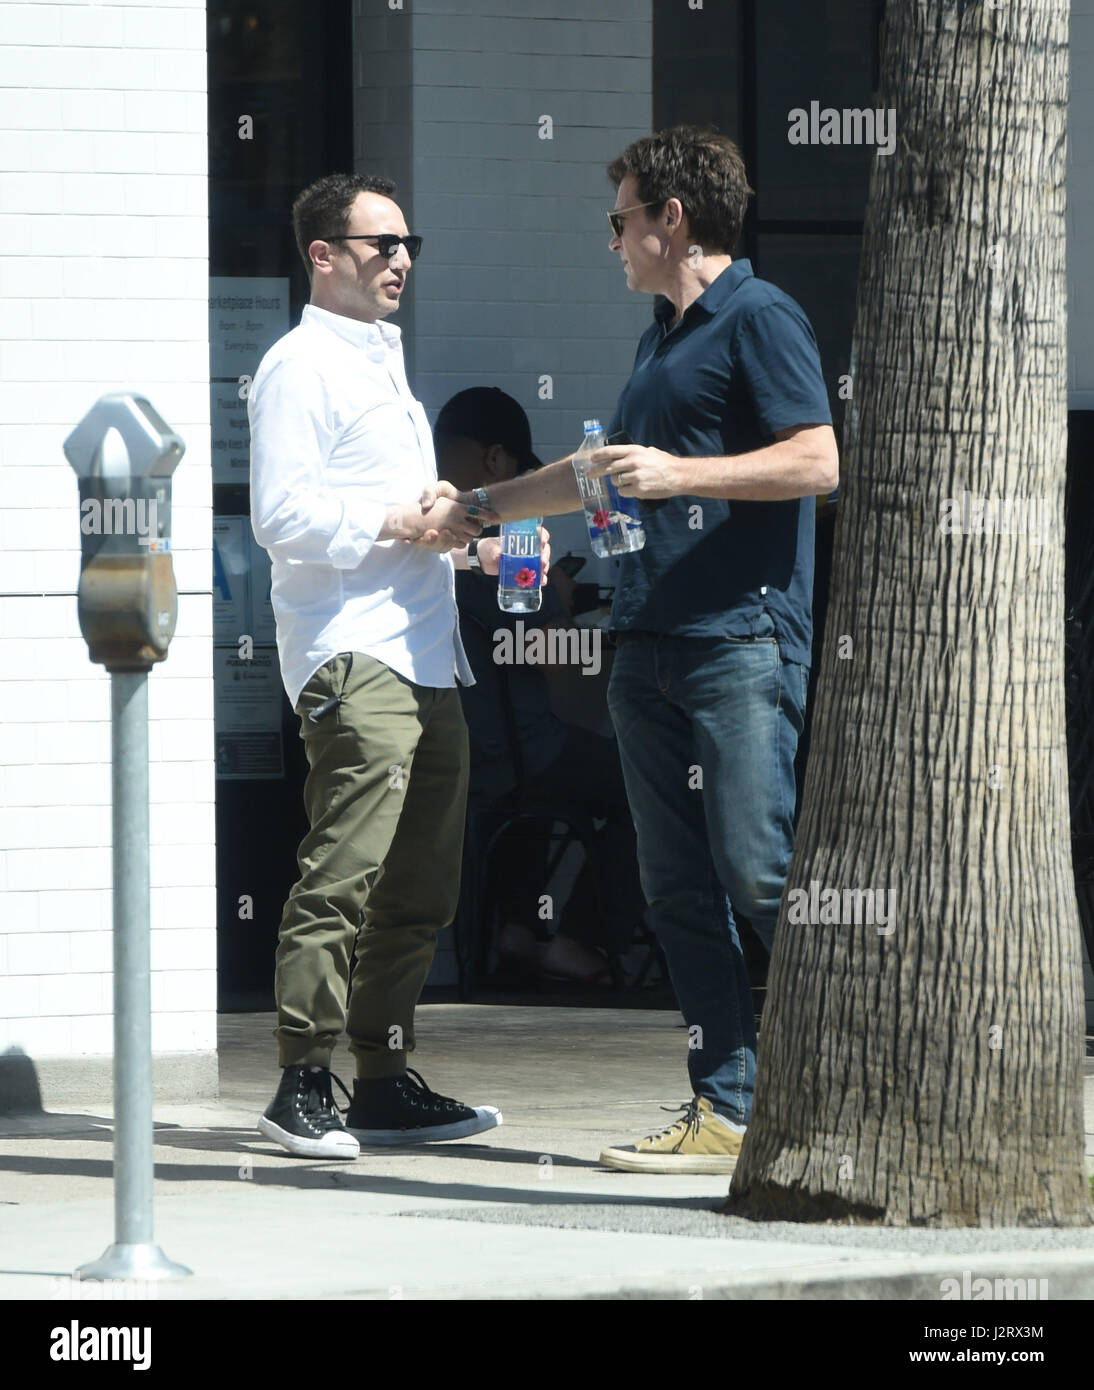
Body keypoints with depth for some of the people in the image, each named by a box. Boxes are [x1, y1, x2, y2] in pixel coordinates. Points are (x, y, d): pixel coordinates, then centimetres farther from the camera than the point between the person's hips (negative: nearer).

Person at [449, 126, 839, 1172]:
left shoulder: (759, 319, -4)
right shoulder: (661, 338, 23)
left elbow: (817, 461, -15)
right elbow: (611, 469, 38)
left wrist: (680, 474, -17)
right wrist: (479, 505, 43)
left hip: (742, 644, -9)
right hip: (650, 646, 9)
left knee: (761, 877, -13)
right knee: (678, 889, 3)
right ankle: (723, 1110, 3)